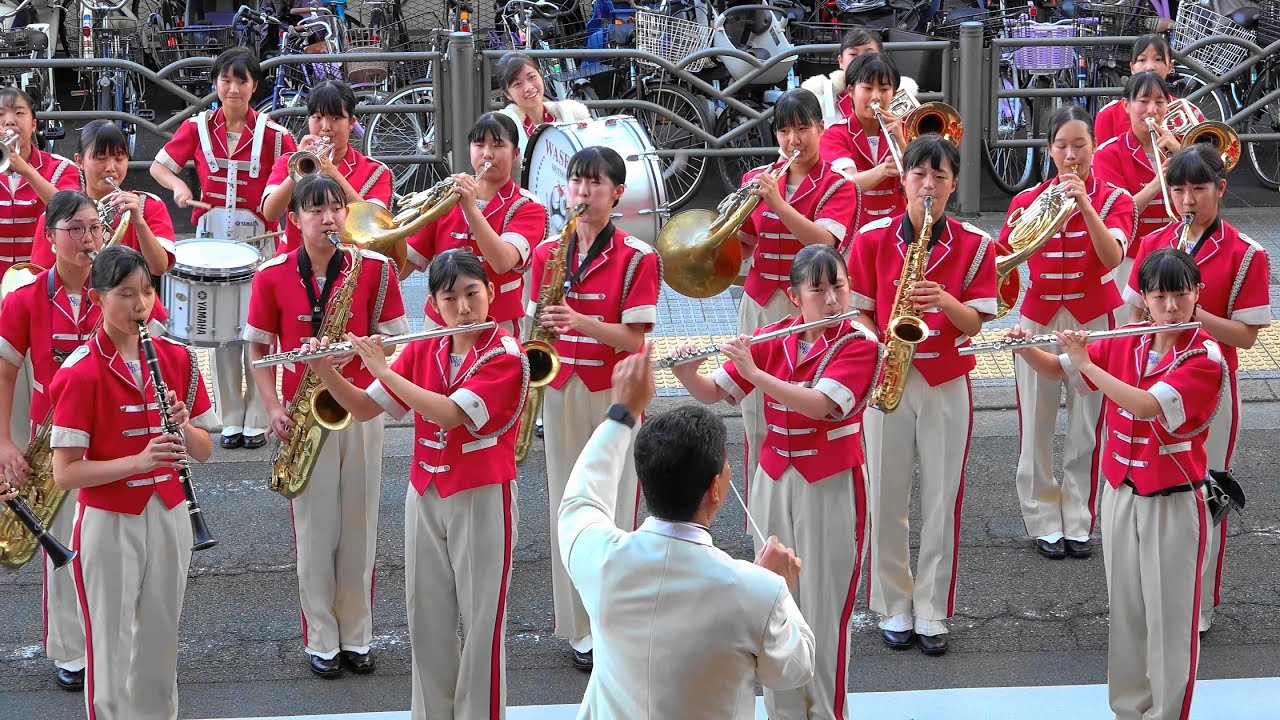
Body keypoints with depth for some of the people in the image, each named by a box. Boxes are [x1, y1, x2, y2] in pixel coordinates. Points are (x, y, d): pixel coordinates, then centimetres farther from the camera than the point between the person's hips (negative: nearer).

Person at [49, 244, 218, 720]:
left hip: (168, 516, 4)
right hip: (108, 523, -4)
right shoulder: (81, 373, -12)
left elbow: (204, 452, 7)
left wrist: (183, 428, -15)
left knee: (160, 643, 13)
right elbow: (65, 473, -15)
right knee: (113, 650, 3)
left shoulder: (177, 358, 2)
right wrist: (139, 460, -27)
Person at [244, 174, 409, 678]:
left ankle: (356, 637, 18)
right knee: (314, 530, 4)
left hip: (361, 411, 1)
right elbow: (258, 349, 5)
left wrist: (361, 351, -20)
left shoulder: (374, 268, -3)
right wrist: (273, 408, -7)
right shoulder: (272, 276, -2)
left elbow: (395, 341, 1)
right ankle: (320, 640, 14)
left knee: (358, 528, 7)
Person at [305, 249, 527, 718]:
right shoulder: (422, 351, 3)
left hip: (482, 499, -5)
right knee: (427, 619, 12)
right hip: (425, 497, 5)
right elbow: (365, 409, 6)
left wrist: (382, 369, -23)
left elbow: (448, 413, -26)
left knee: (482, 621, 1)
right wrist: (325, 371, -11)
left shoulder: (506, 355, -14)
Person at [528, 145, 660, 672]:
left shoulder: (636, 257, -6)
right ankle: (579, 625, 13)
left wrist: (580, 322, -25)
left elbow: (633, 337, -11)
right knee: (567, 503, 6)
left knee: (613, 505, -2)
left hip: (614, 392, -4)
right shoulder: (548, 252, 7)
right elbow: (536, 323, 11)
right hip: (560, 388, 4)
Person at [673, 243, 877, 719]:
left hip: (831, 488, -4)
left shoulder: (860, 344, -10)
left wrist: (753, 371, -31)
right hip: (773, 483, 4)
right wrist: (685, 373, -17)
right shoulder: (771, 340, 2)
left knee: (825, 610, 0)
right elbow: (711, 394, 4)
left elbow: (819, 405, -25)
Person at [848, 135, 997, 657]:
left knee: (941, 501, 3)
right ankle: (894, 609, 18)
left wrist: (944, 299, -23)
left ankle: (933, 613, 13)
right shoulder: (873, 238, -2)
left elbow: (974, 323, -4)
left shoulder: (974, 245, -3)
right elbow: (857, 310, 4)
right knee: (887, 498, 5)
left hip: (946, 382, 0)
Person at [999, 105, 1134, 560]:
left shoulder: (1114, 199, -2)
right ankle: (1044, 523, 11)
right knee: (1036, 426, 1)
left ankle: (1078, 524, 11)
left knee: (1086, 427, 1)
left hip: (1092, 319, -1)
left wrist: (1085, 205, -29)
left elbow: (1112, 257, -20)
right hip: (1038, 319, 1)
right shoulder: (1028, 201, 2)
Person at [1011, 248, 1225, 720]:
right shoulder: (1125, 345, 1)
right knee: (1125, 609, 15)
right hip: (1121, 491, 5)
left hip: (1174, 502, -5)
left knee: (1171, 616, 2)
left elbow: (1146, 406, -29)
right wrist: (1023, 348, -12)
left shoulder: (1205, 358, -16)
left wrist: (1085, 363, -27)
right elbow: (1054, 371, 8)